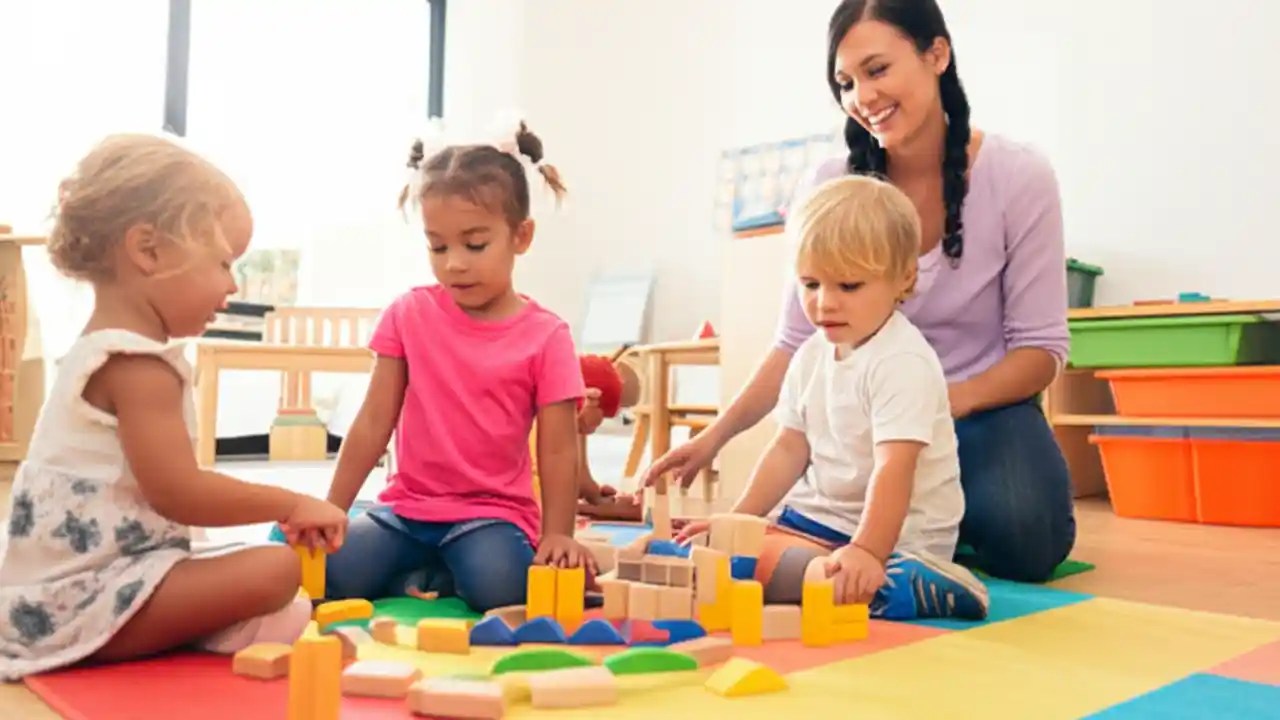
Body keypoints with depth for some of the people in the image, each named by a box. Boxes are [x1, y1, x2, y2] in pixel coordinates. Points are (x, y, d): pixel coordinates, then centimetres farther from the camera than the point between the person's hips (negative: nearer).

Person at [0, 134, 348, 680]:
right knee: (275, 569, -25)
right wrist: (292, 505, -13)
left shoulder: (104, 351, 15)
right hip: (83, 604, -11)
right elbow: (179, 494, -24)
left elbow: (164, 487, 18)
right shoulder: (138, 366, -19)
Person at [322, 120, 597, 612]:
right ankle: (430, 573, 2)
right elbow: (373, 424, 2)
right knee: (329, 573, -21)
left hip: (493, 512, -2)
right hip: (407, 506, 2)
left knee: (498, 586, -33)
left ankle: (435, 577, -1)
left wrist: (557, 536, -15)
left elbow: (558, 450, -6)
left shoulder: (546, 336, -6)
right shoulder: (409, 315, 1)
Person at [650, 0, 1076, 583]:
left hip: (985, 407, -1)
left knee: (1023, 539, -29)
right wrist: (717, 435, -20)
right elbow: (798, 341, -7)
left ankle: (945, 528, 8)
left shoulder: (1018, 176, -13)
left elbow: (1040, 347, -10)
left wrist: (943, 403, -28)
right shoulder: (832, 187, -9)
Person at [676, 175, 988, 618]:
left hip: (895, 534, -8)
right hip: (820, 516, 9)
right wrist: (736, 521, 5)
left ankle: (924, 587, -24)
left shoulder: (903, 362, -18)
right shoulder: (812, 355, 8)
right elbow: (790, 448, 12)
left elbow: (894, 468, -27)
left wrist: (866, 550, -37)